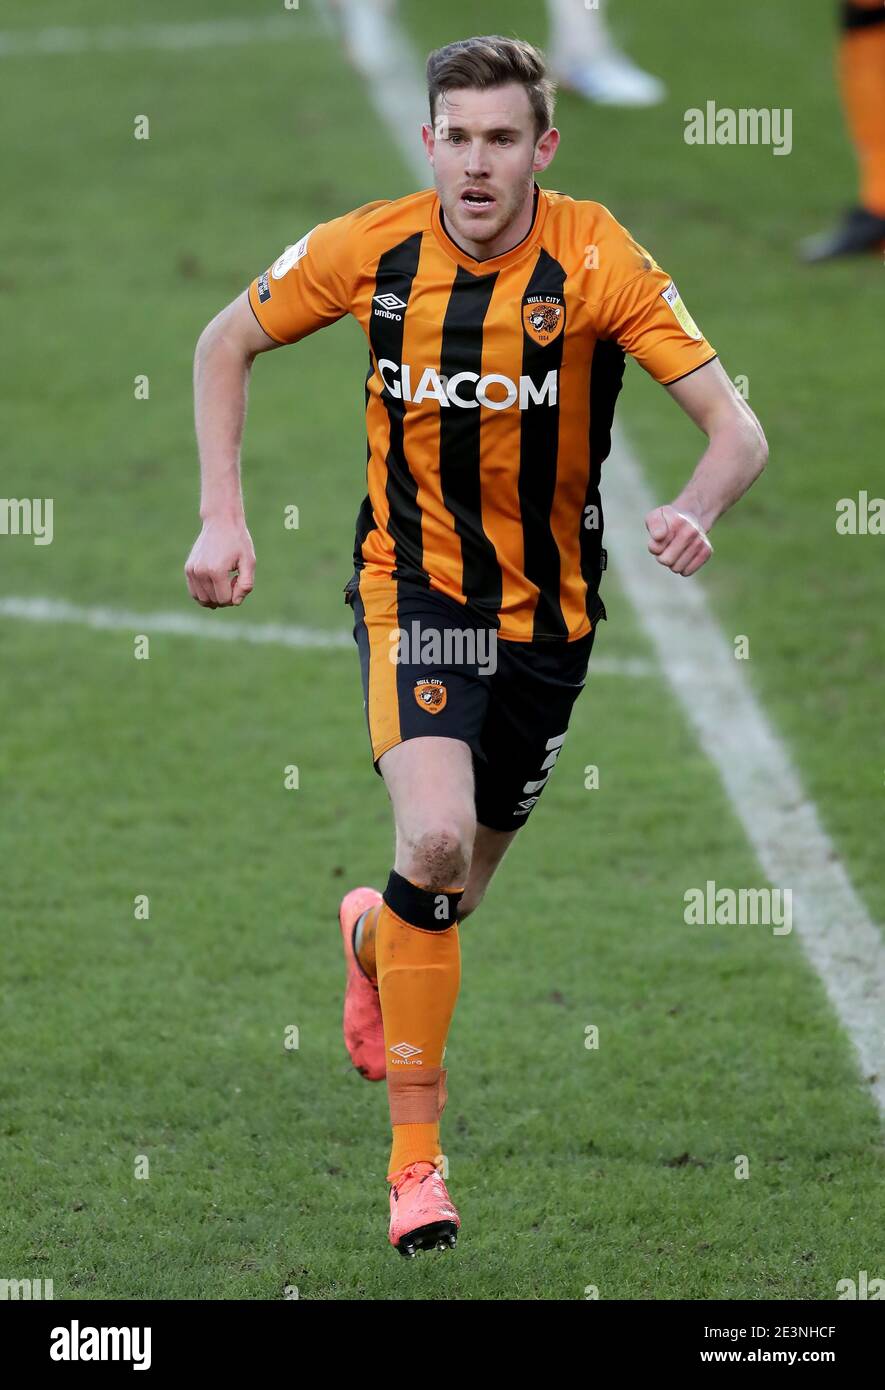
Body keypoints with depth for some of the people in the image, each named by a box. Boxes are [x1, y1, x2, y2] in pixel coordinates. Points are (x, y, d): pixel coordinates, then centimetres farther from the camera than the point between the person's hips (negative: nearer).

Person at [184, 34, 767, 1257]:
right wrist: (222, 515, -5)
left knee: (457, 890, 14)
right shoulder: (369, 250, -12)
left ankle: (376, 936, 54)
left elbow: (738, 430, -20)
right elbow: (227, 343, 5)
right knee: (437, 837, -25)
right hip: (415, 591, -1)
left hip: (549, 605, 2)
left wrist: (696, 508, -42)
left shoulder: (600, 262, -16)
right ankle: (414, 1153, -13)